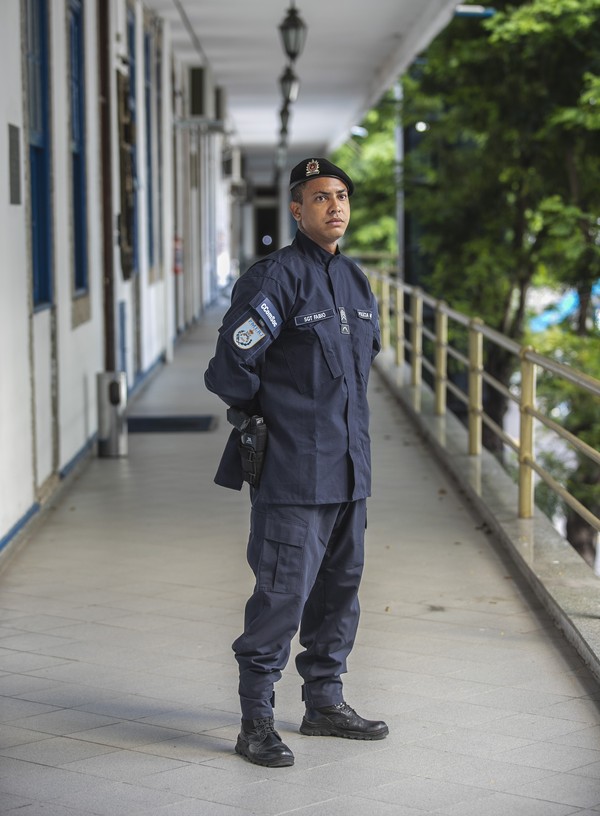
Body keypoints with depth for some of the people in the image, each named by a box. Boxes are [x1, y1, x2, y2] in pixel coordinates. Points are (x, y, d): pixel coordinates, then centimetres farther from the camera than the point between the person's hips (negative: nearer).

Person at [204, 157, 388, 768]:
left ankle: (325, 703, 28)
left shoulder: (355, 281, 12)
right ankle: (256, 722, 4)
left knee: (339, 586, 14)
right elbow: (231, 364, -13)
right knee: (283, 591, -6)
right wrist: (262, 420, -1)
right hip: (292, 471, -8)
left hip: (348, 466, 8)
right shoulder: (275, 278, -13)